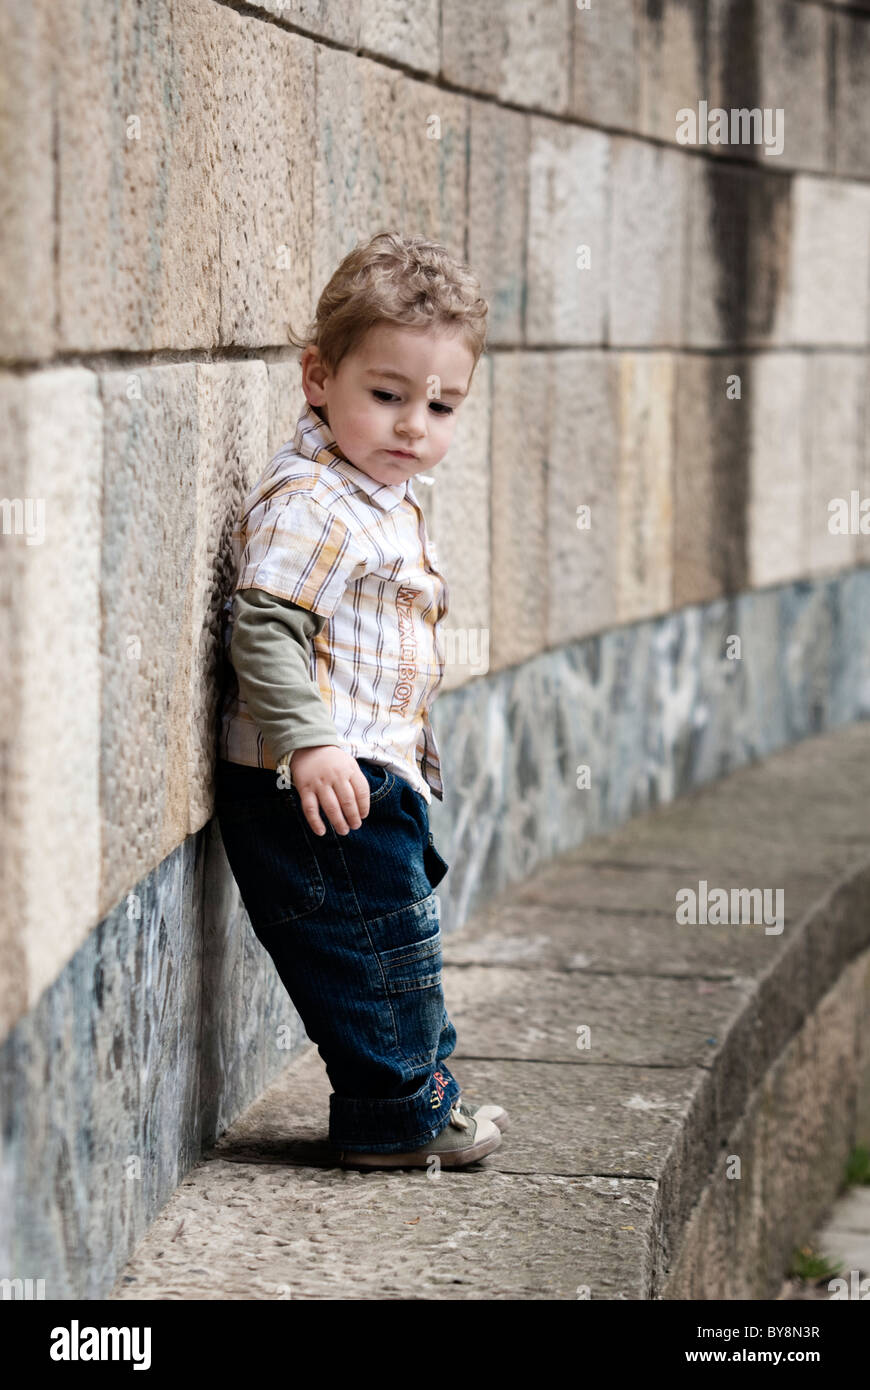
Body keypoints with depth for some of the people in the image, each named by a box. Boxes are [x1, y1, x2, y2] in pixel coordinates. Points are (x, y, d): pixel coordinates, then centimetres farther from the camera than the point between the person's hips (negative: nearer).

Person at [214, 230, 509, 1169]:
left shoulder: (386, 503, 15)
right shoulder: (307, 505, -18)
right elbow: (262, 627, -26)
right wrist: (309, 742, -33)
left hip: (378, 775, 10)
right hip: (317, 787, -10)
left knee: (402, 939, 19)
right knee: (379, 943, -2)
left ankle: (422, 1098, 32)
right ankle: (400, 1119, 10)